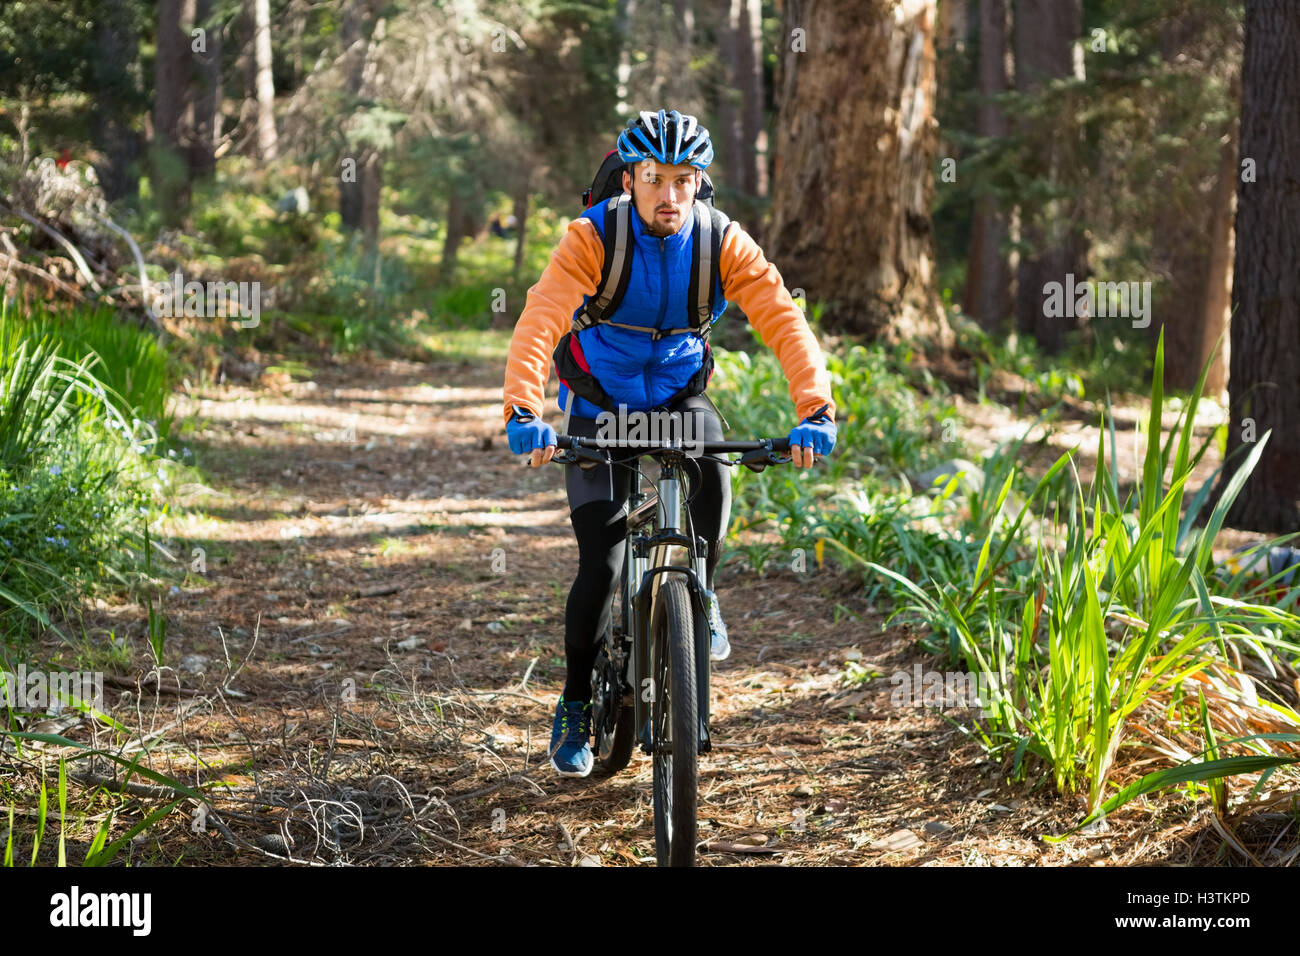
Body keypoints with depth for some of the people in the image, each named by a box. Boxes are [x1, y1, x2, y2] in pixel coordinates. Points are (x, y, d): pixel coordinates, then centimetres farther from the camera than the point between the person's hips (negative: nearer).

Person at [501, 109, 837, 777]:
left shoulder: (723, 244, -16)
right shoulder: (592, 238, -22)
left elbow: (784, 322, -25)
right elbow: (540, 321, -35)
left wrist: (815, 411, -41)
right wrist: (524, 413, -52)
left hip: (679, 398, 2)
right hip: (599, 404, -1)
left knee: (712, 475, -33)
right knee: (602, 565, -11)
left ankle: (698, 595, -3)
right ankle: (574, 707, 11)